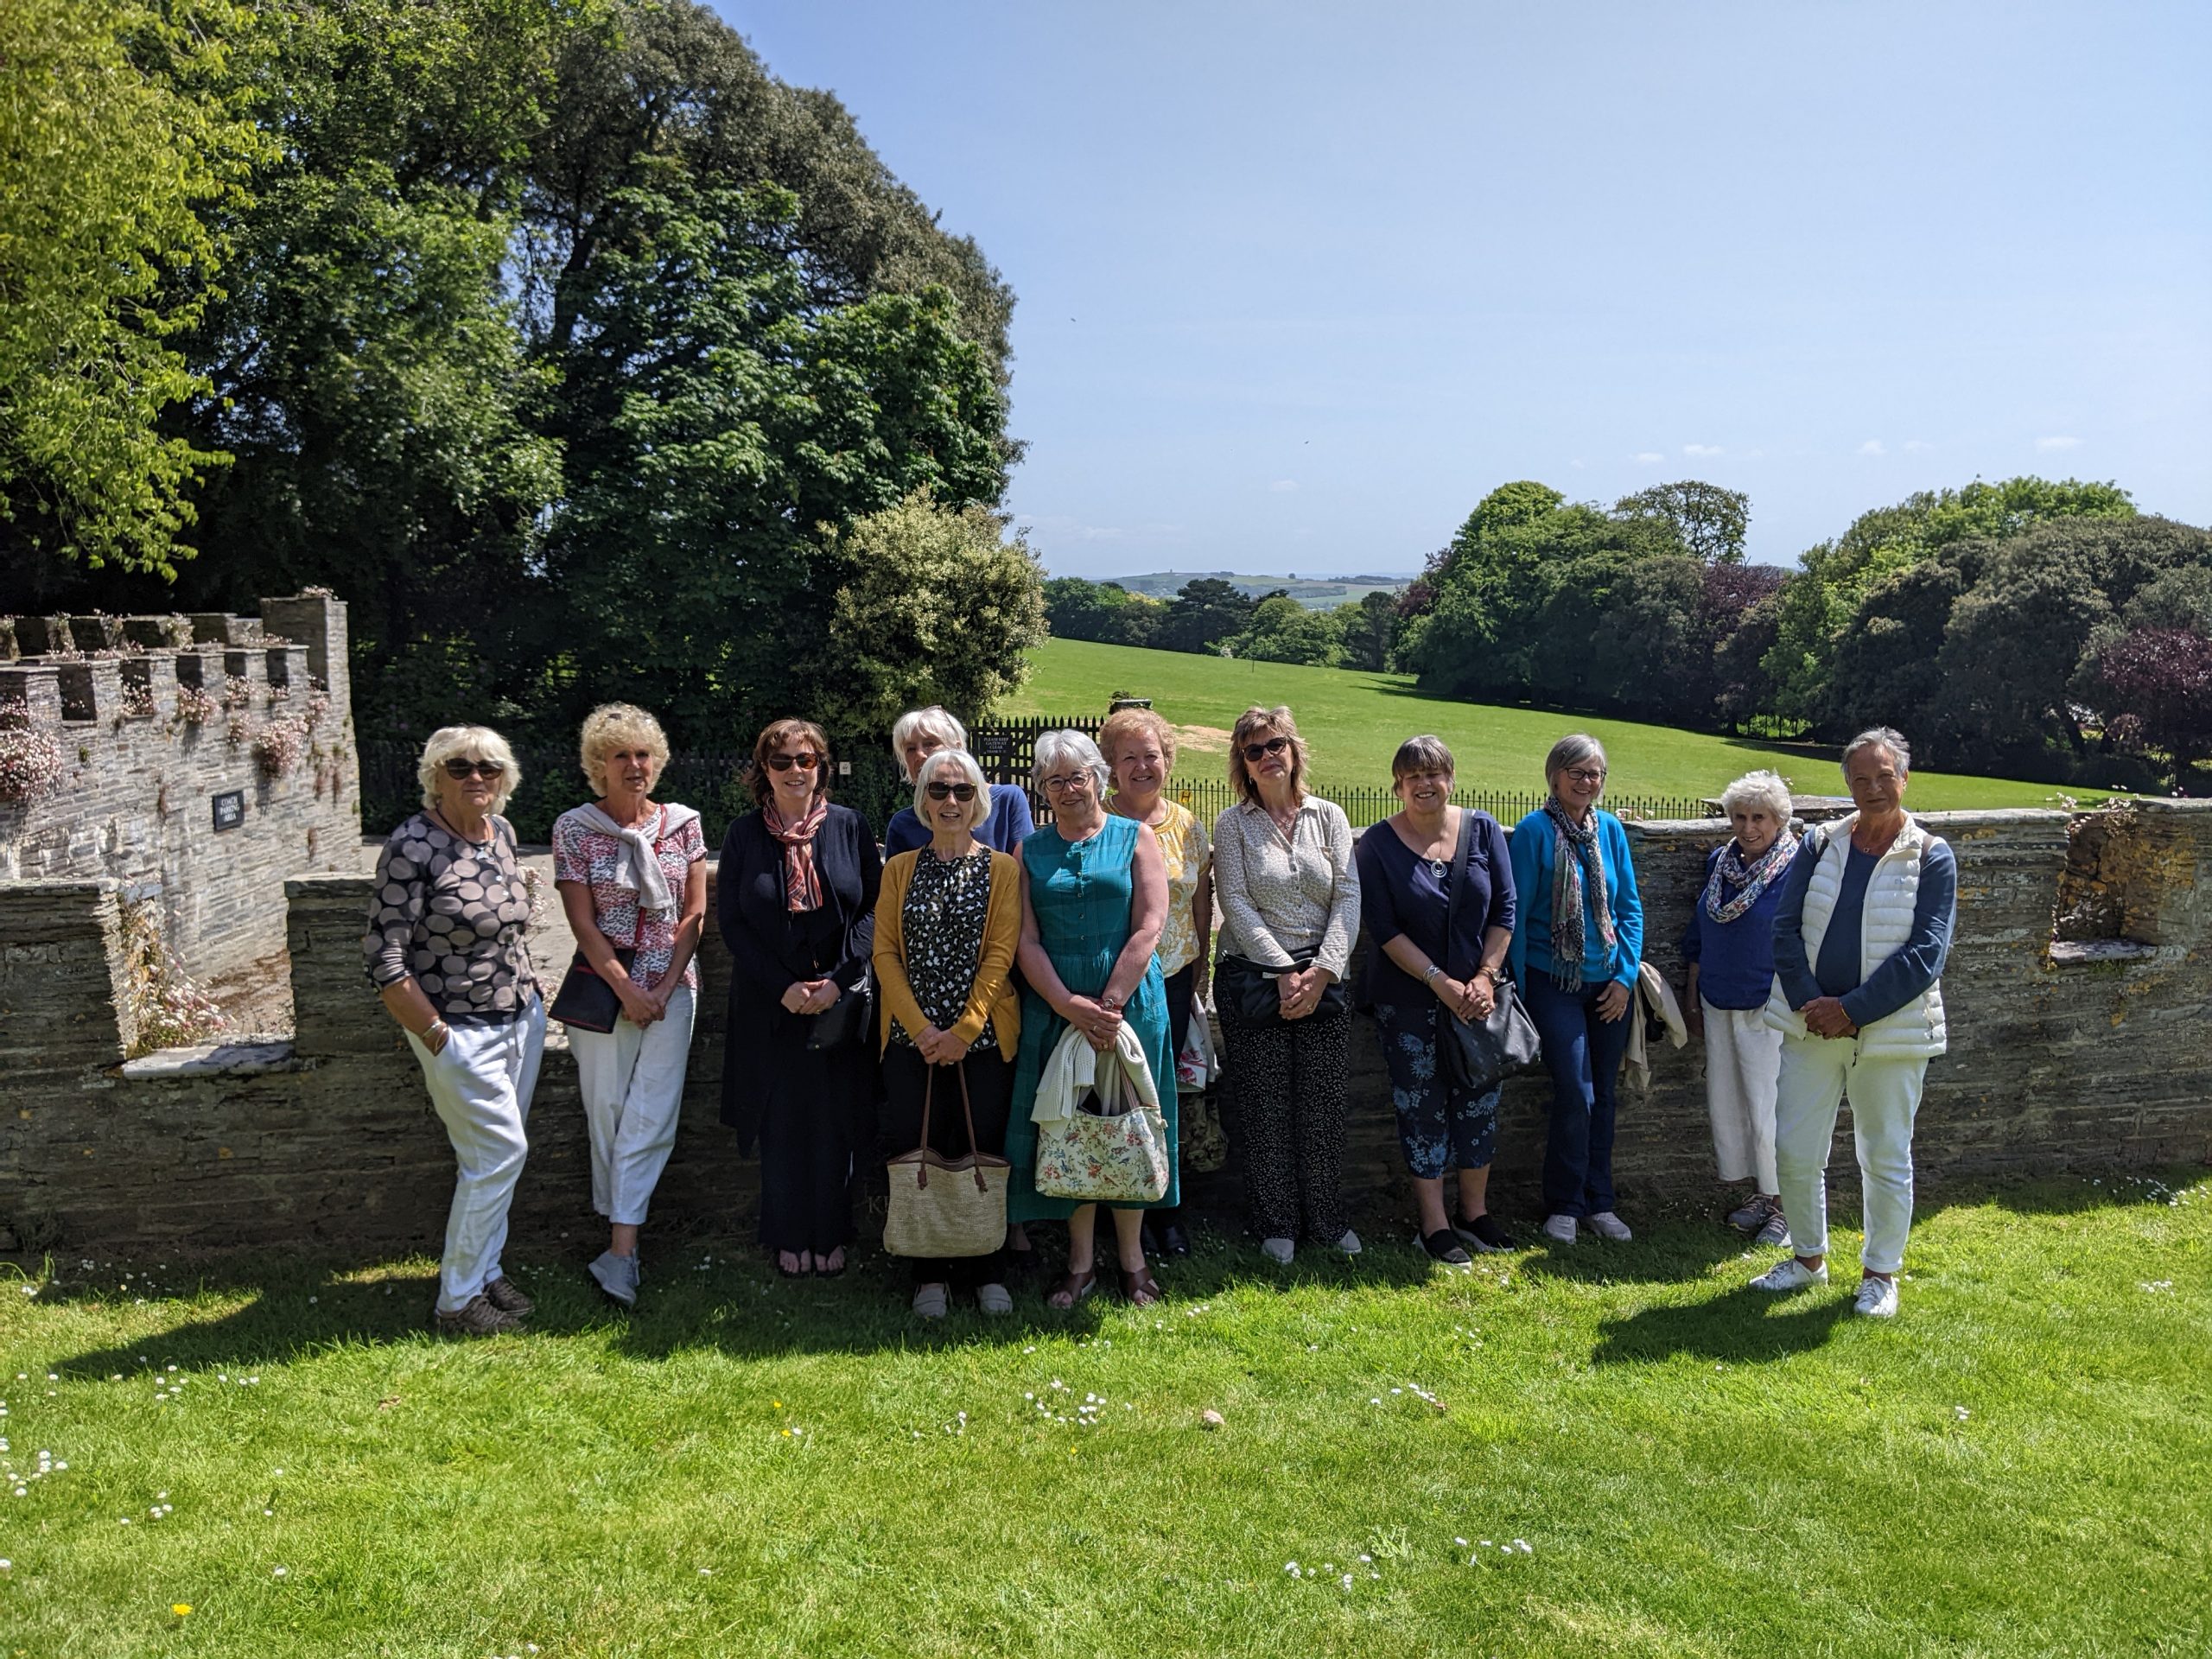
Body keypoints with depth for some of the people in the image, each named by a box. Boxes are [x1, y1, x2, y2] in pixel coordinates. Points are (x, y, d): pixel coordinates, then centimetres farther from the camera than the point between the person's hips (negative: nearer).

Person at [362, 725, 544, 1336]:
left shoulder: (502, 831, 4)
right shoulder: (412, 847, -18)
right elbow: (384, 960, -19)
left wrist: (528, 988, 14)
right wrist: (435, 1036, -17)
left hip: (522, 1018, 7)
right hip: (461, 1031, -7)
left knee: (496, 1156, 16)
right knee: (500, 1152, -6)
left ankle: (485, 1269, 32)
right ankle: (457, 1301, 9)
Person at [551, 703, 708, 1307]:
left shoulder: (683, 823, 4)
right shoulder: (574, 827, -2)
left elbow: (694, 914, 3)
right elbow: (583, 923, -4)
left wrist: (664, 989, -5)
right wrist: (628, 990, -10)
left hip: (672, 987, 1)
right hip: (604, 986, -1)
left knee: (650, 1117, -4)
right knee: (606, 1113, 4)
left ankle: (620, 1251, -2)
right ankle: (622, 1229, 17)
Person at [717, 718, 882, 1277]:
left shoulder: (849, 827, 1)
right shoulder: (744, 834, 1)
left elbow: (874, 908, 0)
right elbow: (730, 920, 0)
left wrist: (838, 979, -12)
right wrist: (782, 986, -11)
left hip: (840, 1002, 0)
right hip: (770, 1003, 0)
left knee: (834, 1121, 6)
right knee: (782, 1121, 6)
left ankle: (829, 1233, 22)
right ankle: (789, 1237, 21)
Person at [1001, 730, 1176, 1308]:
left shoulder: (1135, 839, 3)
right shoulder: (1030, 852, 8)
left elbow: (1148, 928, -5)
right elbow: (1026, 941, 0)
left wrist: (1109, 1003, -13)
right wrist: (1070, 1007, -13)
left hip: (1130, 1003, -1)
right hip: (1053, 1007, 1)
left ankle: (1132, 1257, 19)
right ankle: (1081, 1259, 17)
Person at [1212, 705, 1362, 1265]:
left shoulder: (1329, 817, 6)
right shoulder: (1232, 824, 1)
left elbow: (1348, 898, 0)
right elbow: (1237, 904, -7)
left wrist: (1321, 972, -12)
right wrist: (1285, 973, -14)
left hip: (1323, 979, 2)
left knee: (1323, 1104, 5)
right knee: (1265, 1105, 2)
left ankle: (1326, 1217, 20)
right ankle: (1275, 1223, 16)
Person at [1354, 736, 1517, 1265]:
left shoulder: (1483, 830, 1)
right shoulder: (1378, 844, -6)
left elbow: (1504, 910, 2)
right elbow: (1384, 929, -10)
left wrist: (1486, 976, -8)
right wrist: (1441, 982, -16)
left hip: (1479, 994, 3)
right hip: (1409, 998, -3)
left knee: (1480, 1101, 9)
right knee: (1422, 1106, 2)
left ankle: (1475, 1210, 24)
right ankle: (1434, 1223, 13)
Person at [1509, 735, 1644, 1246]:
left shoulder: (1611, 830, 4)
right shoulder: (1534, 831, -10)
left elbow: (1630, 907, 8)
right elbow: (1517, 912, -8)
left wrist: (1626, 975, 0)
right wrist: (1519, 987, -7)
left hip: (1607, 982, 5)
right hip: (1555, 981, -5)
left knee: (1604, 1093, 10)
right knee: (1575, 1092, -10)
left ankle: (1598, 1202, 22)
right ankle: (1565, 1205, 5)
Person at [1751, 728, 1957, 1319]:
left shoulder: (1932, 858, -5)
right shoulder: (1820, 844, 3)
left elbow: (1925, 955, -11)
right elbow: (1785, 926, 1)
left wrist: (1851, 1010, -16)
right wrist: (1809, 1003, -12)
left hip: (1891, 1030, -3)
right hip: (1812, 1025, 3)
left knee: (1886, 1158, 9)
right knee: (1795, 1151, 7)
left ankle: (1881, 1272, 26)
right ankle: (1809, 1257, 28)